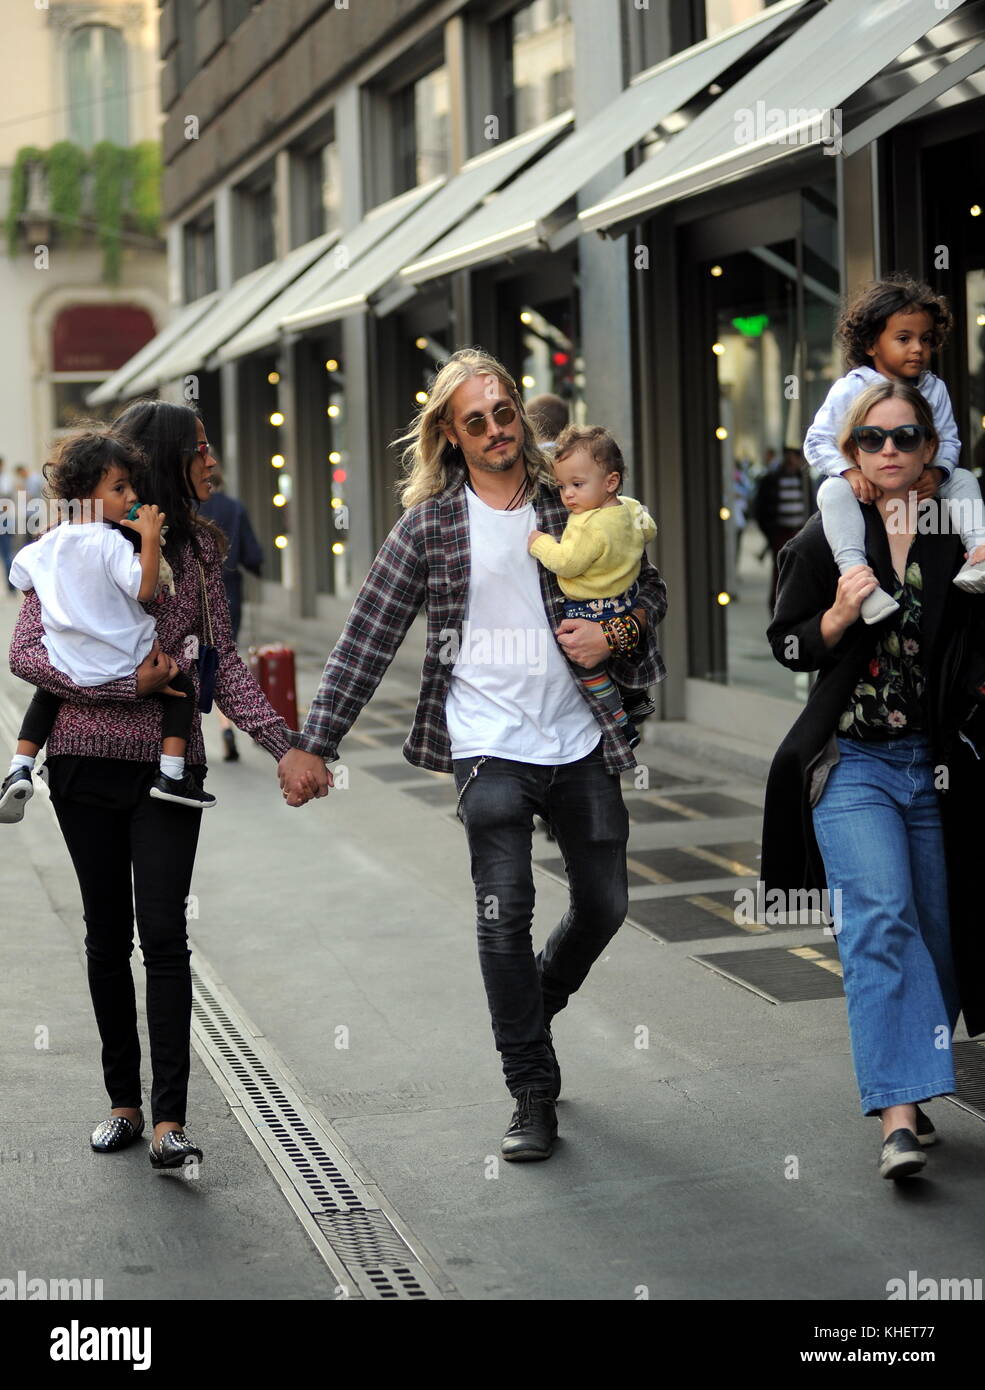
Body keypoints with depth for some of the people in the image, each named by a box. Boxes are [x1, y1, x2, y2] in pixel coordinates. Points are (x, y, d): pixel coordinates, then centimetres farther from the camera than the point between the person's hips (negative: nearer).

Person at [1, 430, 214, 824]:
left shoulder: (47, 544, 2)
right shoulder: (110, 542, -19)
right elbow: (144, 588, -26)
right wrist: (150, 537, -25)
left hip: (65, 666, 5)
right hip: (120, 665, -5)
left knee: (44, 696, 34)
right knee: (182, 688, 12)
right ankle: (171, 775, 1)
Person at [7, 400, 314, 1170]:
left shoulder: (197, 545, 5)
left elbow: (223, 659, 5)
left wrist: (284, 745, -6)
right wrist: (126, 684, -17)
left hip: (168, 765, 1)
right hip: (86, 763, -1)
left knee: (164, 934, -7)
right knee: (108, 933, 9)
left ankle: (170, 1120, -5)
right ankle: (123, 1100, 22)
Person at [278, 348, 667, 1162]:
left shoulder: (570, 506, 4)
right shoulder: (430, 526, -2)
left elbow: (649, 588, 15)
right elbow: (368, 641, -2)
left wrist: (615, 633, -7)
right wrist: (314, 745, -6)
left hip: (581, 742, 3)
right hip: (490, 750, -3)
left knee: (605, 905, 11)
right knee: (505, 913, -9)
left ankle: (533, 1008, 40)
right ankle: (533, 1093, 3)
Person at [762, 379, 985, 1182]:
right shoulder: (828, 538, 0)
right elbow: (787, 645, 4)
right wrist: (840, 615, -13)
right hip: (852, 763, -3)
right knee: (879, 920, -18)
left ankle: (912, 1090, 25)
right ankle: (898, 1115, -21)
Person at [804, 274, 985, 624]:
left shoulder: (934, 389, -1)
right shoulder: (850, 389, -12)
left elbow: (949, 440, 1)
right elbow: (817, 442, -12)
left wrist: (937, 472, -22)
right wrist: (850, 472, -29)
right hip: (865, 488, -4)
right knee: (833, 491, -33)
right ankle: (855, 572, -50)